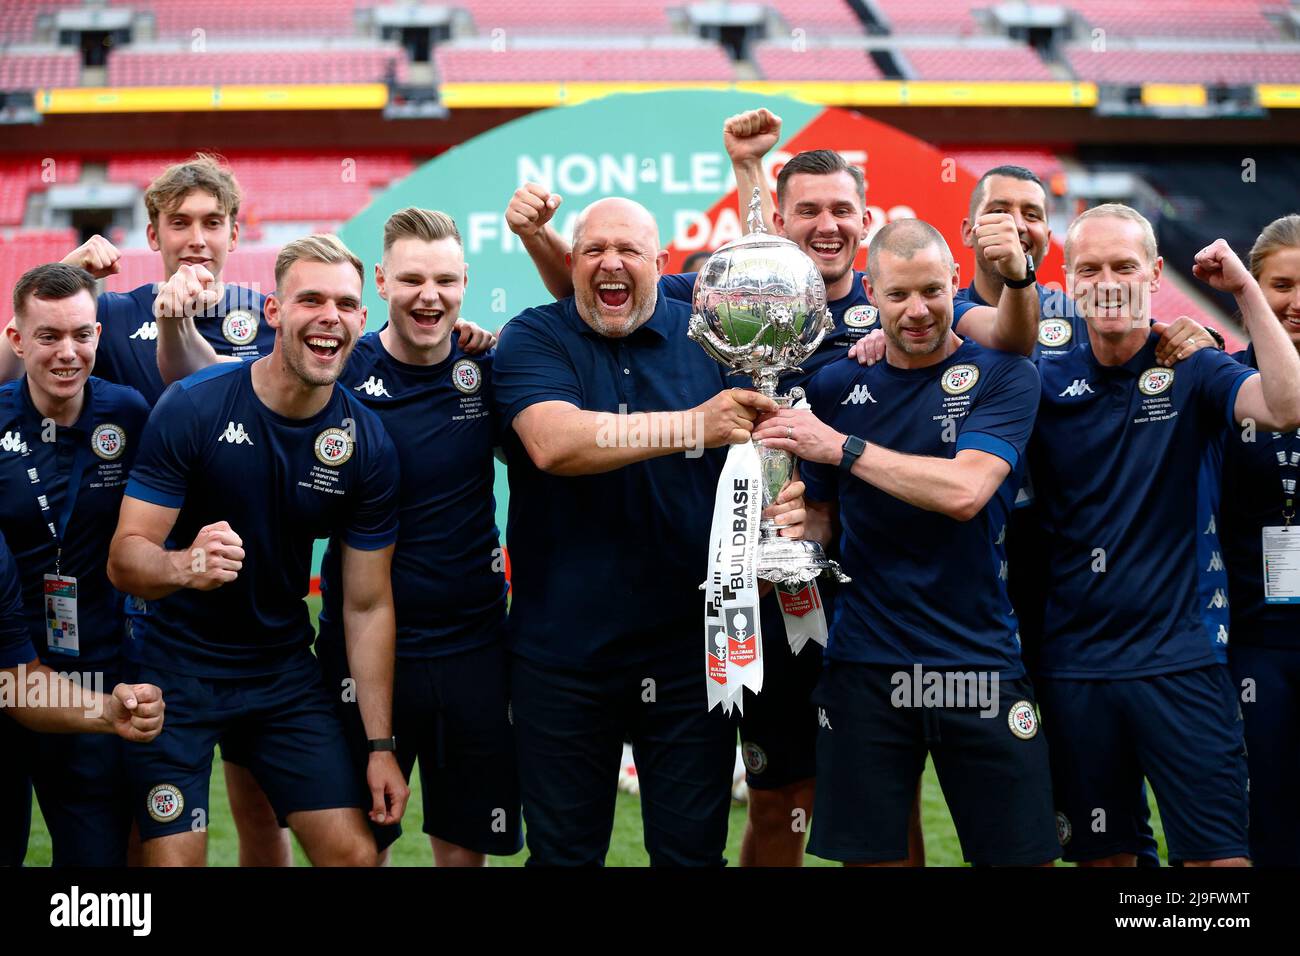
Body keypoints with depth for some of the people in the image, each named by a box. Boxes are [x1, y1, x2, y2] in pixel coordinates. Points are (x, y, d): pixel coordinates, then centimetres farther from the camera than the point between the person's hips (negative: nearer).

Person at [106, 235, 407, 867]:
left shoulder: (367, 444, -6)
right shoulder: (191, 407, -16)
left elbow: (368, 606, 0)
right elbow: (124, 559, -18)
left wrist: (381, 745, -3)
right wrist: (184, 565, -41)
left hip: (283, 670, 3)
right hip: (175, 666, -3)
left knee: (354, 855, -1)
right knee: (172, 859, -7)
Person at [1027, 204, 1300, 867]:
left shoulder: (1193, 372, 1)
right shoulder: (1045, 383, 5)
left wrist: (1244, 289, -17)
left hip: (1178, 660, -1)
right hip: (1073, 664, 2)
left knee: (1219, 854, -4)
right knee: (1102, 856, 10)